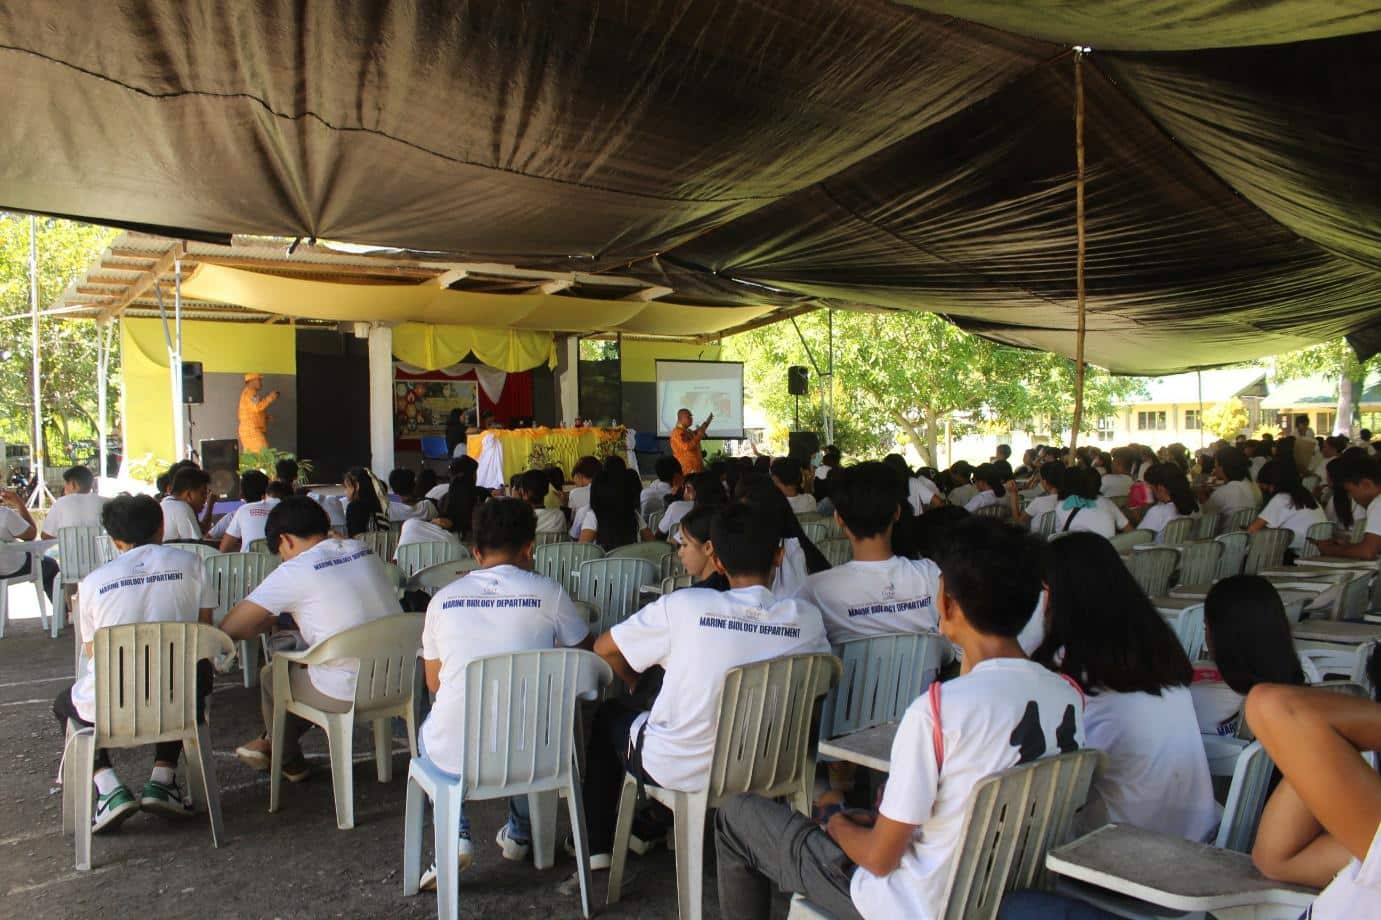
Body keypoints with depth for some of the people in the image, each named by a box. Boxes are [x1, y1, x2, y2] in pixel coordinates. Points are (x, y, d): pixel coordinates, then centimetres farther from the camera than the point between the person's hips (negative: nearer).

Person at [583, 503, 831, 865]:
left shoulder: (683, 606, -20)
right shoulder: (807, 618, -14)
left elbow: (604, 648, -7)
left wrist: (635, 683, 12)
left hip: (678, 770, -3)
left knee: (607, 714, 28)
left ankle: (596, 845, 35)